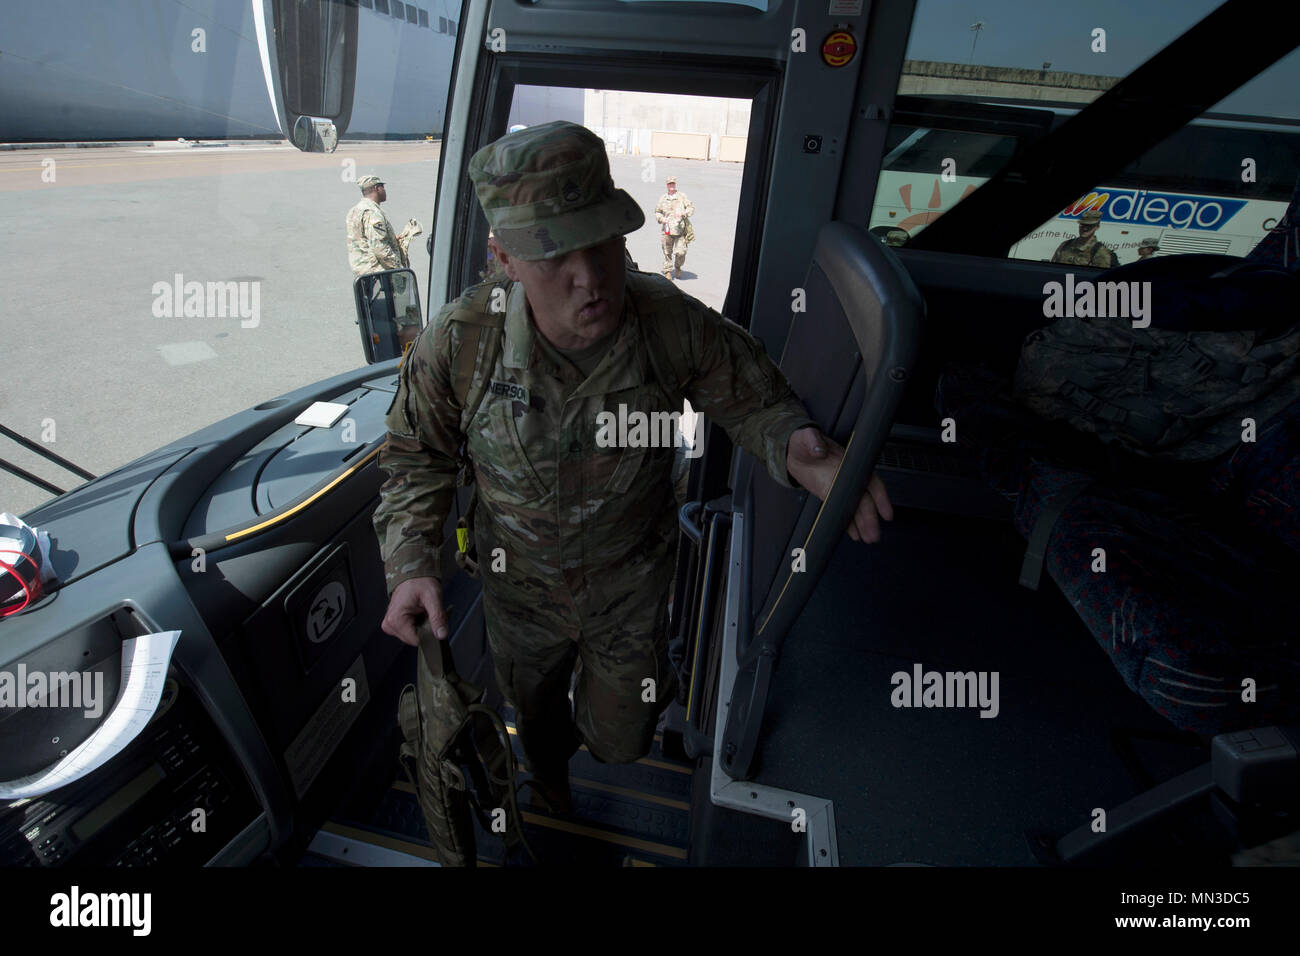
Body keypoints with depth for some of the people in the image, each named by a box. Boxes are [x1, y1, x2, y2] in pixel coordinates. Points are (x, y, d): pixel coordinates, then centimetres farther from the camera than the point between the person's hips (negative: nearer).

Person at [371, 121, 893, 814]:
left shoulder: (675, 324, -28)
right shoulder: (459, 341, -27)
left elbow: (753, 401, -12)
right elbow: (418, 456, -10)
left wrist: (795, 450, -36)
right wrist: (410, 564, -22)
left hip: (630, 587, -1)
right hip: (520, 586, 2)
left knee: (619, 743, 20)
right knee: (532, 704, 32)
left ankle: (652, 681, 60)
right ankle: (549, 764, 74)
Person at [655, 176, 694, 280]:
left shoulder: (682, 196, 6)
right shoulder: (662, 198, 11)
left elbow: (691, 208, 3)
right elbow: (657, 212, 20)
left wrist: (683, 213, -15)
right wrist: (661, 218, -1)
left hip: (680, 229, -2)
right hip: (667, 229, 2)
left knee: (681, 252, -8)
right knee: (667, 252, 2)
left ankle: (678, 267, 21)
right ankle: (668, 271, 16)